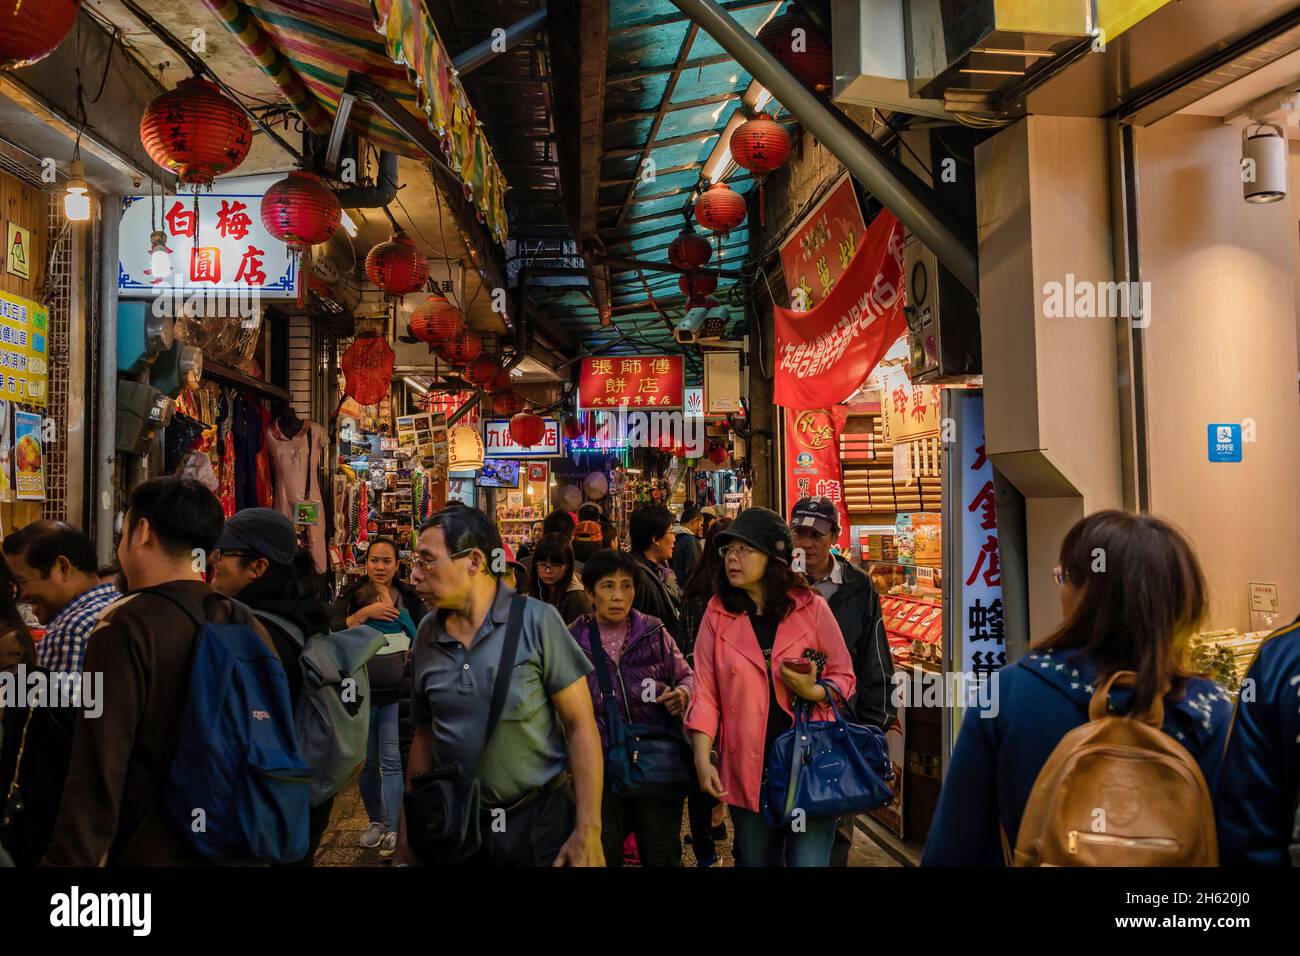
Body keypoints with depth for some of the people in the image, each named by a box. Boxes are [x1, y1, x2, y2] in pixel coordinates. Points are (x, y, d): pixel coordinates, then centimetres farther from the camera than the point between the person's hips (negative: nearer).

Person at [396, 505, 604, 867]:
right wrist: (407, 832, 8)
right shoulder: (427, 634, 1)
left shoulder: (536, 620, -13)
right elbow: (424, 734, 9)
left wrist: (588, 830, -15)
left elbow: (580, 725, -12)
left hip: (541, 818, -4)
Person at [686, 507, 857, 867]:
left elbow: (844, 678, 3)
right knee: (756, 861, 15)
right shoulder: (717, 614, 0)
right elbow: (705, 692, -1)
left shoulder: (812, 607, -3)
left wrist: (813, 691, -17)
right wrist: (702, 760, -10)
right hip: (748, 770, 2)